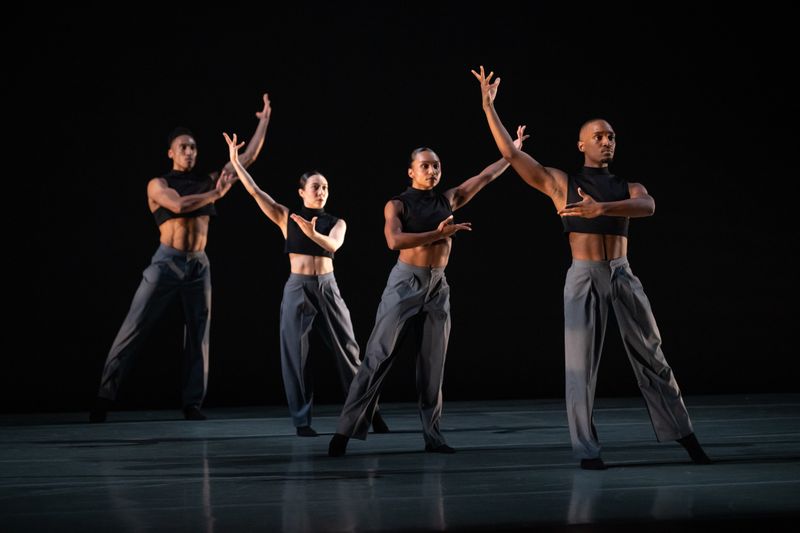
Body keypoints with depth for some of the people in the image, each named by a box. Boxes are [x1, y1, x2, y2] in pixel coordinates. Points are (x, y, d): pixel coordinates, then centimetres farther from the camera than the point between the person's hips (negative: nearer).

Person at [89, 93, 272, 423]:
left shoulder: (208, 180, 14)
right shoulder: (158, 184, 2)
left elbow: (248, 158, 15)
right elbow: (179, 204, -18)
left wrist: (264, 121, 15)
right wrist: (216, 194, -7)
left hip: (199, 266, 4)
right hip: (167, 263, -4)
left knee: (198, 335, 3)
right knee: (134, 329, -5)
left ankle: (193, 404, 8)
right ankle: (105, 397, -3)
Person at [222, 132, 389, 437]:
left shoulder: (336, 222, 6)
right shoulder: (287, 217, 3)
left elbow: (333, 244, -16)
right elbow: (255, 191, -5)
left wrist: (313, 233, -36)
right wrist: (235, 161, -10)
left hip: (327, 288, 1)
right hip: (297, 288, -1)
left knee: (348, 349, 3)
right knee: (296, 354, -1)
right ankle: (302, 420, 5)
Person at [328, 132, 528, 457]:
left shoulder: (448, 200, 11)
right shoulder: (397, 205, -2)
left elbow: (485, 176, 17)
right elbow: (394, 241, -19)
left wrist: (514, 149, 20)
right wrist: (438, 233, -21)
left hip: (438, 286, 5)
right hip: (405, 283, -5)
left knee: (433, 363, 5)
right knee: (378, 356, -8)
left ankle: (432, 434, 9)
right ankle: (345, 431, -7)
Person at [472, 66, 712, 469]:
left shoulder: (628, 187, 12)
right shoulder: (561, 183, 8)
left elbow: (648, 206, -12)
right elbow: (511, 154, 2)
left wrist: (601, 208, -29)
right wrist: (488, 106, 0)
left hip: (623, 275, 2)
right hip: (583, 277, -2)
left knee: (651, 357, 6)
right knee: (581, 365, -3)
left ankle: (683, 435, 15)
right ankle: (587, 450, 3)